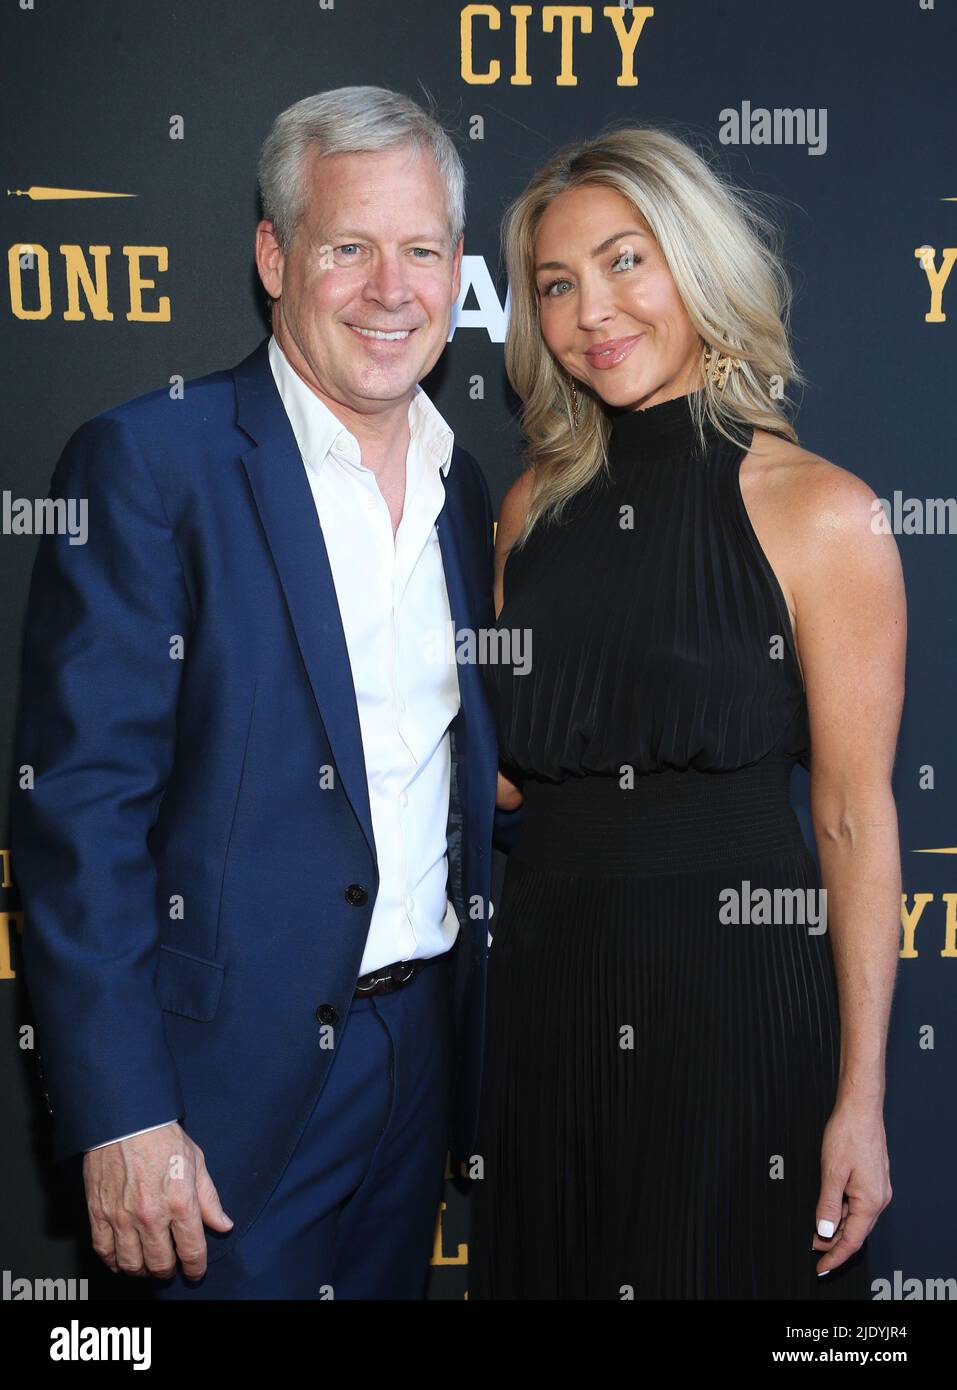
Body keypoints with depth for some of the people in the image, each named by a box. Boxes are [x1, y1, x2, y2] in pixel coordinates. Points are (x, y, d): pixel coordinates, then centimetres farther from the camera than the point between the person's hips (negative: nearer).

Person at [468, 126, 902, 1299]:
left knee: (727, 1266, 9)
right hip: (545, 981, 5)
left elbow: (855, 815, -10)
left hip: (735, 992, -5)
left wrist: (860, 1095, -11)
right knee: (551, 1267, 17)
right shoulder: (537, 504, 8)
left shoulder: (818, 510, -8)